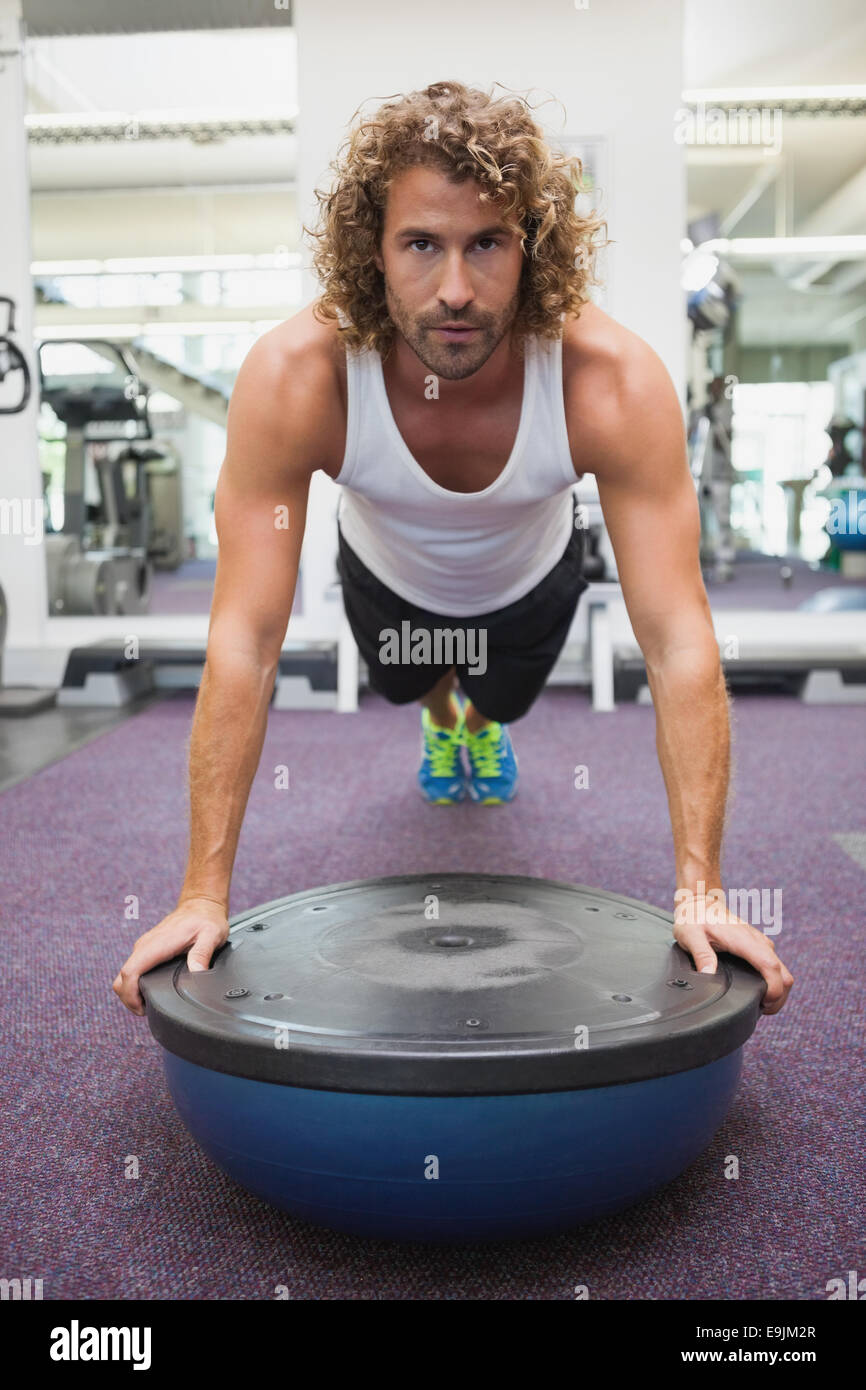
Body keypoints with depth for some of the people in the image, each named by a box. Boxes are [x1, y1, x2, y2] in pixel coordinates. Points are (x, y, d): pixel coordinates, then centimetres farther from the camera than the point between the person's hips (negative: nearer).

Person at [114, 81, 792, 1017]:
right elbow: (245, 643, -40)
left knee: (504, 700, 24)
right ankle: (440, 720, 64)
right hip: (387, 571, 0)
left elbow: (678, 642, -40)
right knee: (405, 689, 26)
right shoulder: (292, 379, -42)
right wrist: (204, 893, -39)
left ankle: (484, 726, 63)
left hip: (530, 576, 0)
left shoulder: (614, 383, -42)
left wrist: (700, 887, -43)